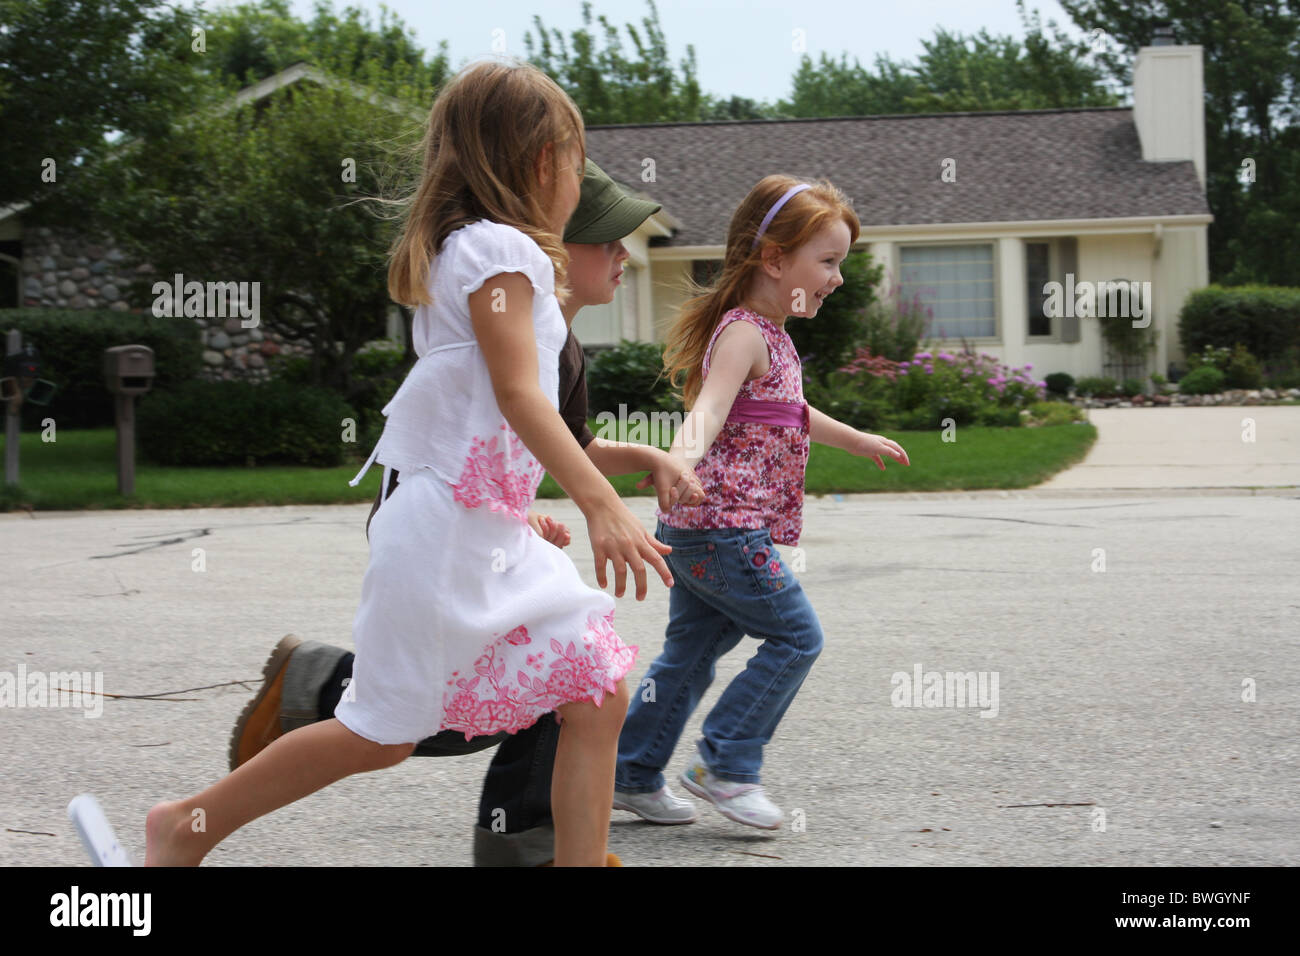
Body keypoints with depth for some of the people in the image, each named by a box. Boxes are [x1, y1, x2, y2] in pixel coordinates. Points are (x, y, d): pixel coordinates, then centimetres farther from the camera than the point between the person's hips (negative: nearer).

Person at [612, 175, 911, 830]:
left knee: (690, 652, 14)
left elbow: (788, 412, 35)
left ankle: (632, 776, 20)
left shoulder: (770, 334, 17)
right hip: (726, 524, -10)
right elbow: (708, 408, -31)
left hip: (699, 529, 10)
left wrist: (857, 440, 48)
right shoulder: (743, 334, -15)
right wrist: (680, 461, -51)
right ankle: (726, 764, 2)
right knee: (795, 636, -2)